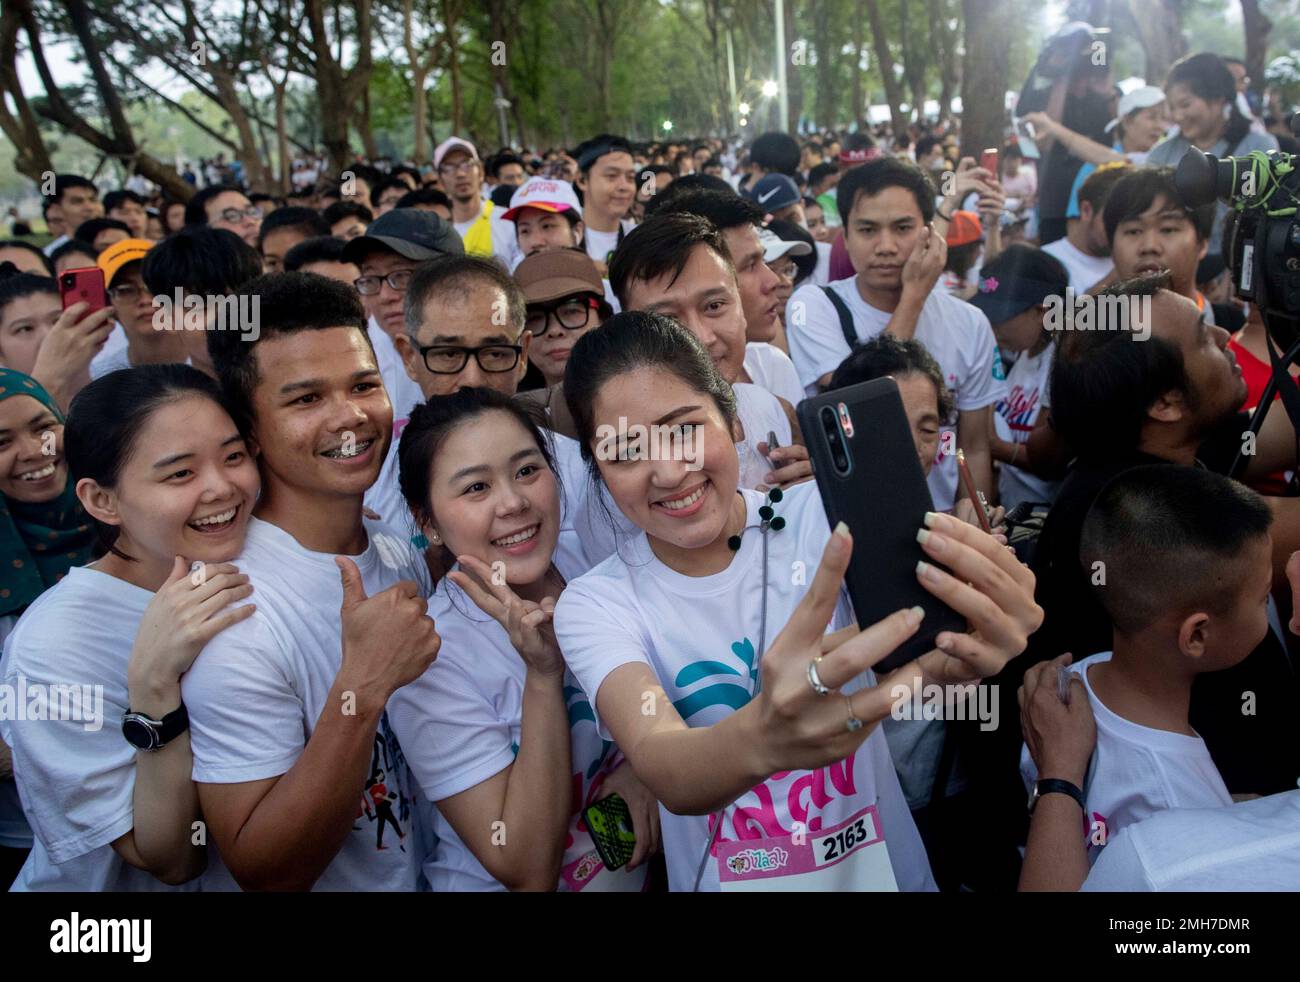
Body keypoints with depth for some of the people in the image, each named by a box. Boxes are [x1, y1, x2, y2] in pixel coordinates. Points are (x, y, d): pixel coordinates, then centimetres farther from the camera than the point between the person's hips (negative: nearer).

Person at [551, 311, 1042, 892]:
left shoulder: (822, 517, -8)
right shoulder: (594, 605, -10)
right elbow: (662, 772, -27)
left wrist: (965, 652, -46)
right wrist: (761, 740, -45)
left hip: (886, 864, 2)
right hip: (727, 876, -1)